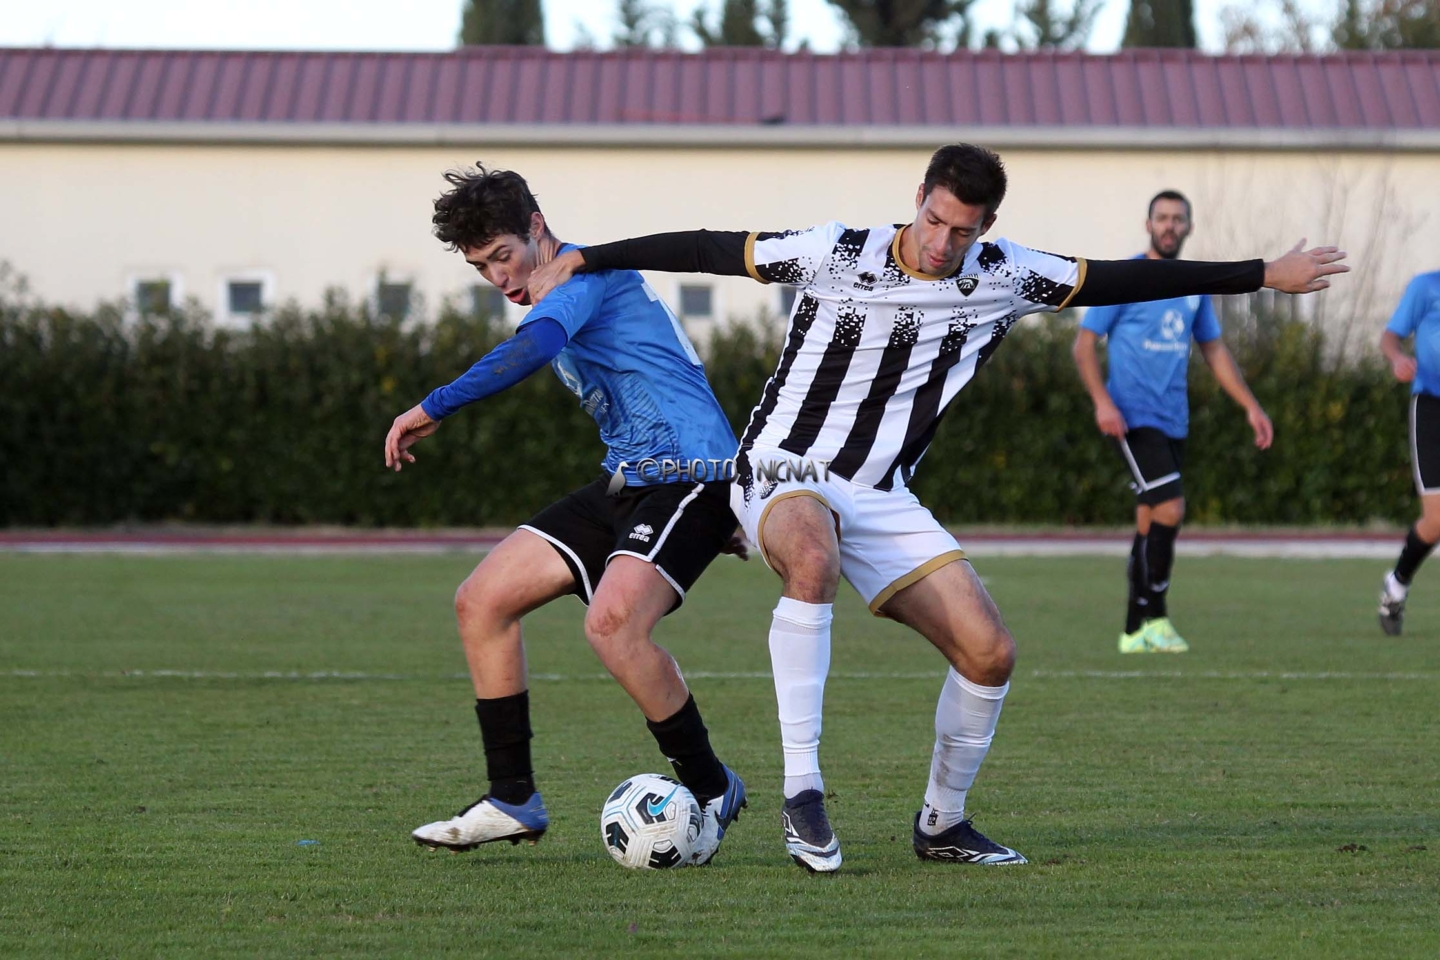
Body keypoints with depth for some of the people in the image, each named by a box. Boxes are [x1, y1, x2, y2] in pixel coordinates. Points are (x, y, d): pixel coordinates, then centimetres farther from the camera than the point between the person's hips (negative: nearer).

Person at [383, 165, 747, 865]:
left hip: (690, 478, -10)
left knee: (612, 621, -31)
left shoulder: (587, 270, -11)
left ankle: (711, 789, -12)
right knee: (480, 601, 4)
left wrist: (433, 408, -31)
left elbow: (531, 350, -31)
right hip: (626, 485, 10)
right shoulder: (559, 297, 19)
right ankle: (513, 800, 10)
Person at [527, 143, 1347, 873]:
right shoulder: (835, 254, -11)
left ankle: (943, 823, 15)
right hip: (785, 476, -5)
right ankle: (803, 789, -36)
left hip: (883, 498, 5)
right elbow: (711, 250, -4)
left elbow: (1121, 281, 5)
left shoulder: (1002, 277, -1)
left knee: (990, 652, -8)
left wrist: (1266, 275, 8)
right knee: (813, 558, -40)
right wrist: (582, 260, -3)